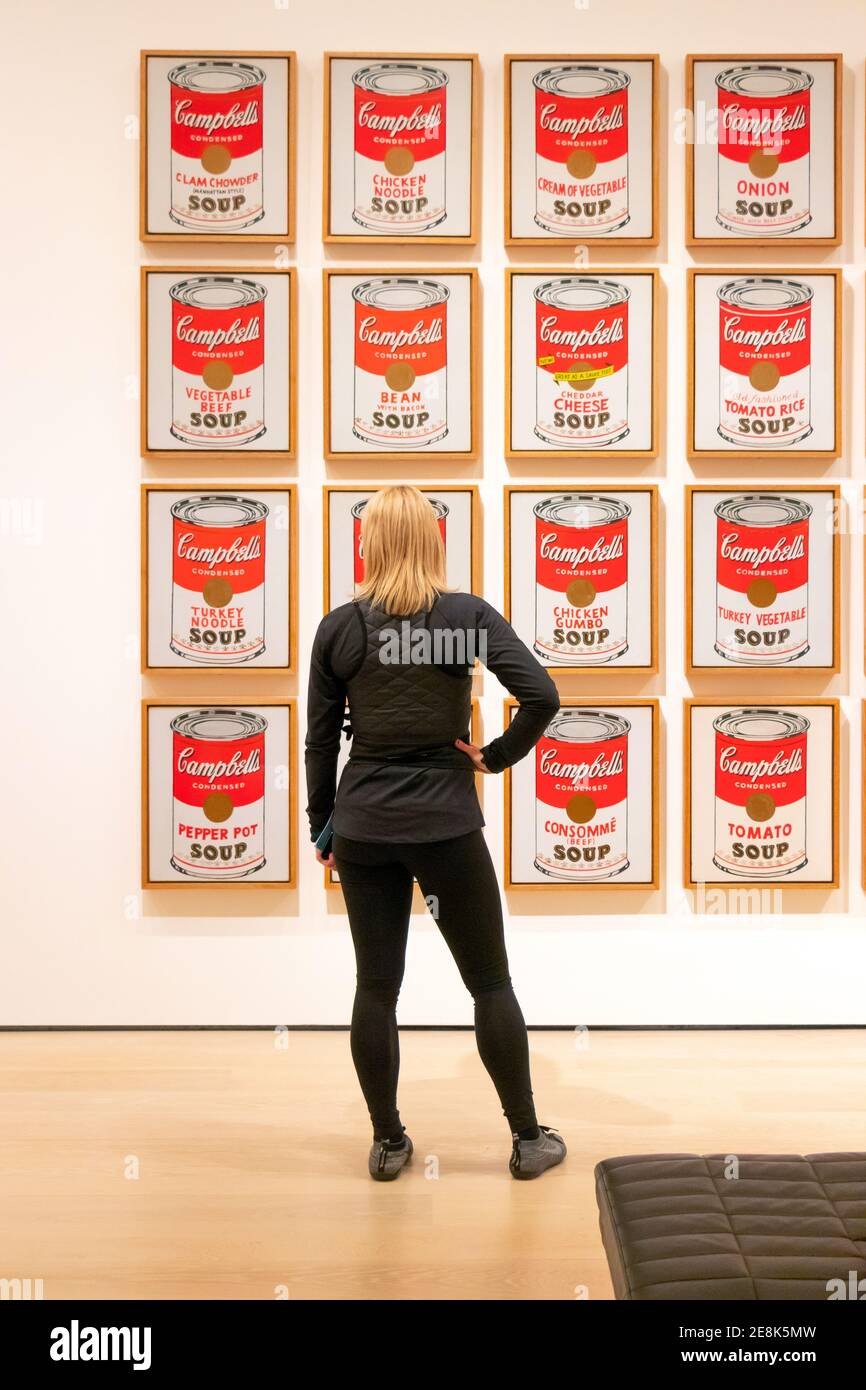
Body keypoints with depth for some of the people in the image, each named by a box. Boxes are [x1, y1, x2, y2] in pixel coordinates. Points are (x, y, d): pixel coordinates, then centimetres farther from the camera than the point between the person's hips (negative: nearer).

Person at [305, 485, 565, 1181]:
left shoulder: (339, 627, 0)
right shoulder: (469, 615, -6)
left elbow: (321, 740, 4)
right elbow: (542, 694, -18)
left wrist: (323, 829, 13)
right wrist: (499, 756, -2)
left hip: (364, 825, 2)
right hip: (446, 823, -2)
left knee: (376, 986, 10)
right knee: (490, 982, 10)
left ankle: (387, 1142, 19)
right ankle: (528, 1138, 18)